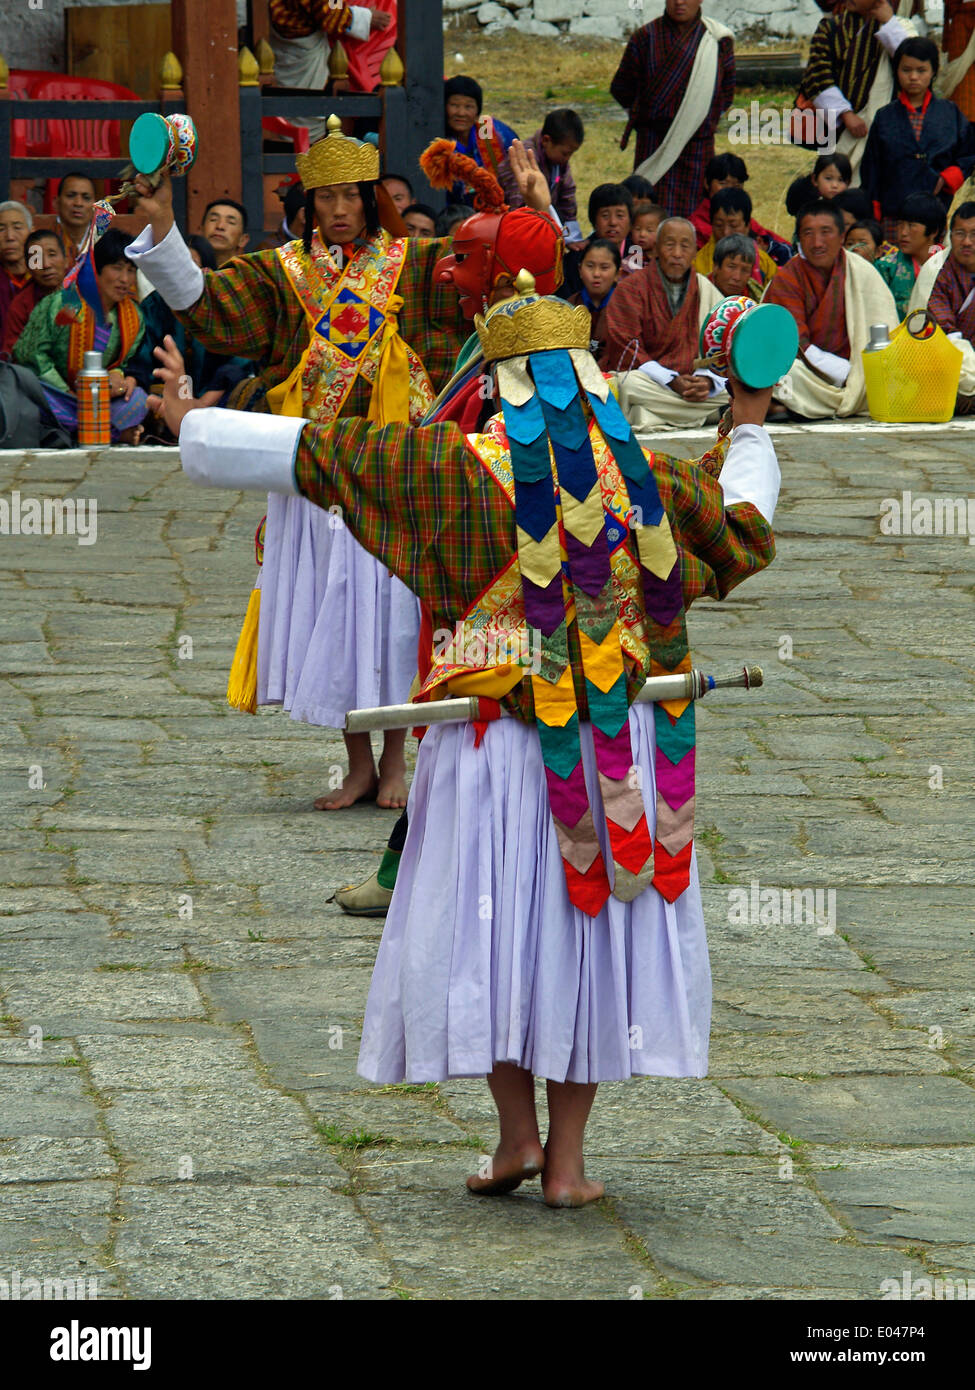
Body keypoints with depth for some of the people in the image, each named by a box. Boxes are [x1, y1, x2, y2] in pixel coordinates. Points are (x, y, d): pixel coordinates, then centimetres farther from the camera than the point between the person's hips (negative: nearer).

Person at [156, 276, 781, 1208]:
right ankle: (567, 1157, 9)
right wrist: (750, 436, 33)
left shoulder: (459, 467, -7)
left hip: (498, 739, -2)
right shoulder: (643, 474, 0)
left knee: (488, 921, 10)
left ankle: (516, 1133, 6)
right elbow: (744, 534, 16)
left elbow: (310, 453, -5)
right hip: (618, 747, 2)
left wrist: (190, 424, 6)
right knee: (598, 923, 8)